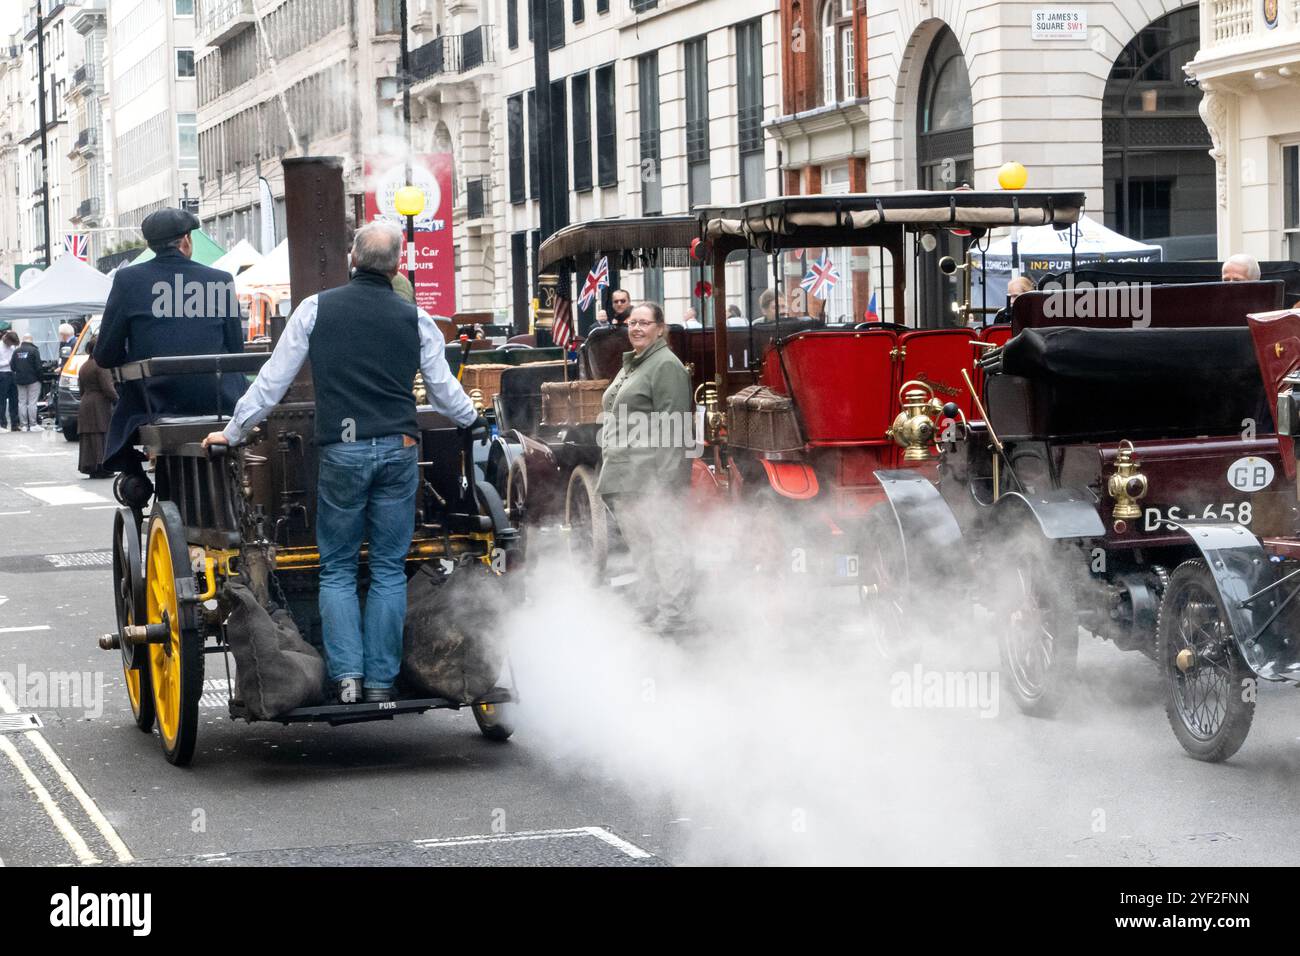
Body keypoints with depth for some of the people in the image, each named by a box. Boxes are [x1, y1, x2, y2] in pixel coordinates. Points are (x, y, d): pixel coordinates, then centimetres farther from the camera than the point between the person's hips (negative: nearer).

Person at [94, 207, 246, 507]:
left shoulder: (127, 280, -3)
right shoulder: (221, 281, 0)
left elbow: (105, 357, 1)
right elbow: (236, 351, 7)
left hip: (151, 402, 0)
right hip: (215, 403, 0)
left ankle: (134, 476, 14)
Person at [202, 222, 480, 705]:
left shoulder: (317, 308, 3)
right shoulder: (414, 318, 6)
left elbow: (273, 380, 5)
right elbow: (443, 388, 15)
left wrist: (233, 431, 15)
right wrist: (473, 420, 35)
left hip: (342, 451, -1)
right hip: (399, 449, 1)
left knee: (337, 569, 8)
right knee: (389, 569, 7)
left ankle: (346, 674, -3)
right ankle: (381, 681, 6)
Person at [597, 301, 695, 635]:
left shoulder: (667, 365, -8)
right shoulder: (629, 365, 21)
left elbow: (673, 426, -16)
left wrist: (665, 478, -21)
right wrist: (609, 467, 25)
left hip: (651, 476, -10)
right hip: (623, 476, 10)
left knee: (664, 544, -8)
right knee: (640, 548, 15)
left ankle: (673, 619, -8)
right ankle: (648, 611, 23)